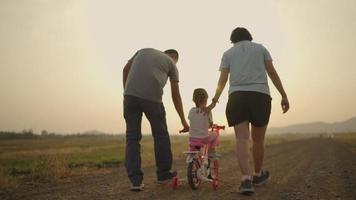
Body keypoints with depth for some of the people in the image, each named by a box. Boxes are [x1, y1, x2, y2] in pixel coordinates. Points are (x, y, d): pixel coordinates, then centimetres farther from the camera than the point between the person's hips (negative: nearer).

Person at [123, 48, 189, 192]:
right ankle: (163, 173, 24)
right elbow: (176, 95, 18)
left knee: (132, 137, 7)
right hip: (152, 97, -2)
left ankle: (136, 180, 2)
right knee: (160, 134, 15)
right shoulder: (171, 63, 21)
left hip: (130, 94, 3)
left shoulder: (144, 51, 30)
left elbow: (126, 69, 15)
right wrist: (183, 120, 24)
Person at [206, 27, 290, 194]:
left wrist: (214, 101, 13)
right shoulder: (260, 48, 18)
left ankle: (246, 178, -25)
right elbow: (272, 73, 11)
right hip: (260, 95, 0)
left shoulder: (228, 53, 17)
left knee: (242, 138, -8)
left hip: (237, 96, 0)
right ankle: (257, 175, 29)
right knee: (258, 139, 13)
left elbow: (222, 80, 8)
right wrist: (284, 96, 10)